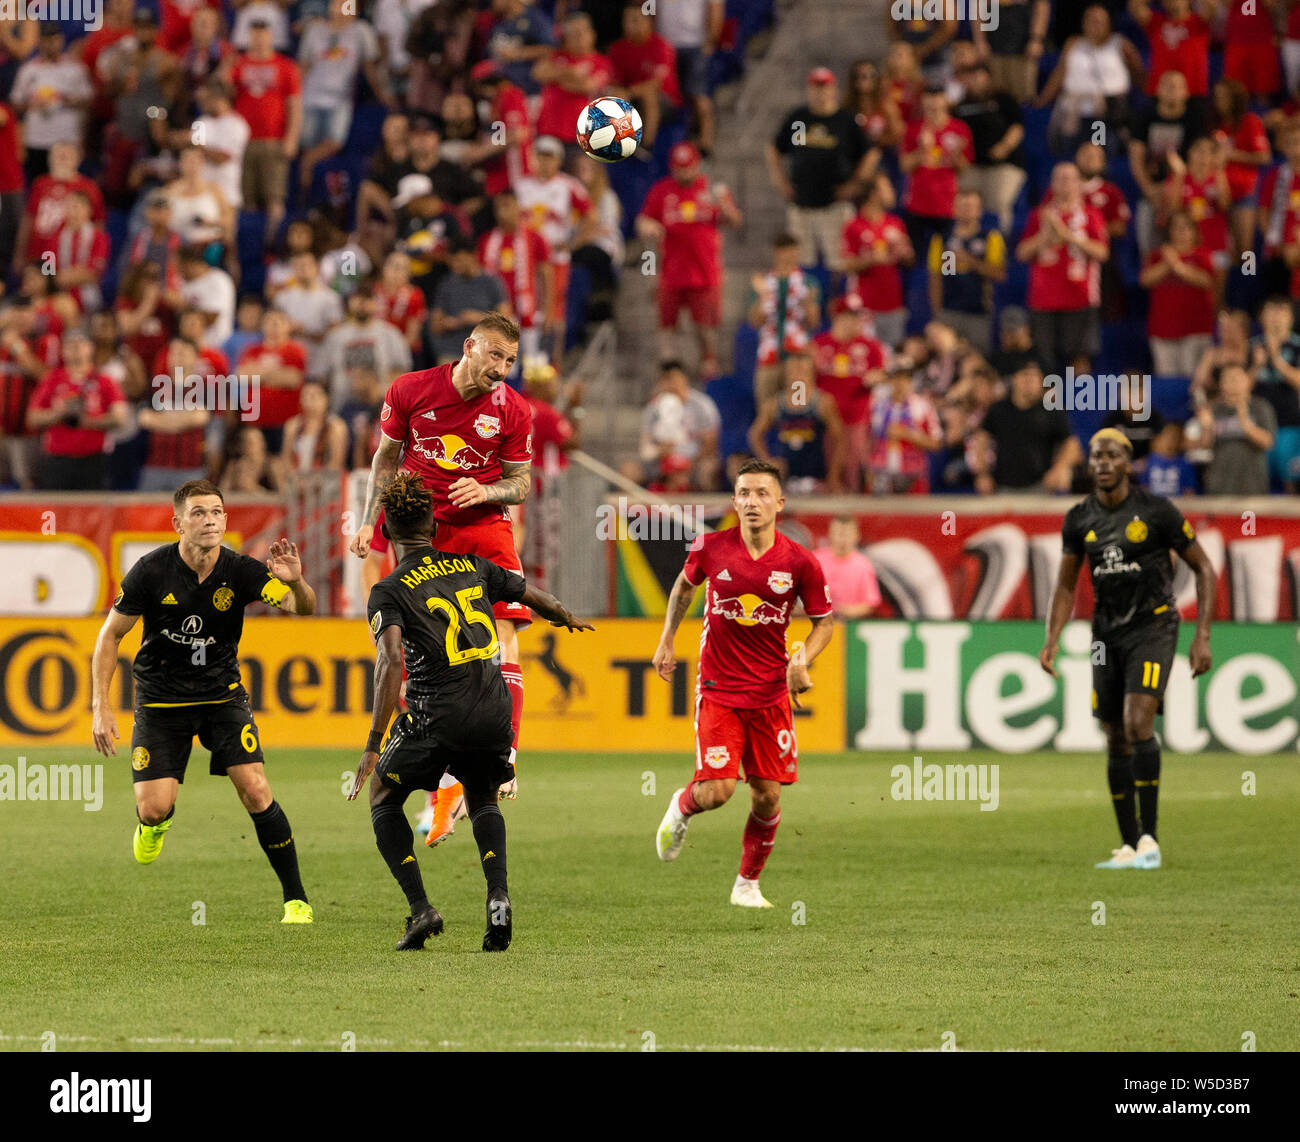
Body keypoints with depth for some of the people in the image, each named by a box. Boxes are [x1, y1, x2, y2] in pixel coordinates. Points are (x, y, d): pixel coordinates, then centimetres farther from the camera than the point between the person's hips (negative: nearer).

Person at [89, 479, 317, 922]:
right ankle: (158, 822, 30)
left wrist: (295, 583, -47)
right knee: (154, 809, -11)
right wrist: (101, 707, -10)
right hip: (160, 699, -1)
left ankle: (296, 900, -3)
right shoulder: (152, 571, -15)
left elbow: (302, 607, -23)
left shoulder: (240, 571, -13)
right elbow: (110, 634, -5)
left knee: (256, 792, -15)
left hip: (222, 694, 1)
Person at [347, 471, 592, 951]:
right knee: (483, 800, 28)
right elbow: (538, 599, 25)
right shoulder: (472, 566, 12)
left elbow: (390, 663, -16)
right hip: (495, 712, 4)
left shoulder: (389, 592, -2)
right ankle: (498, 895, 2)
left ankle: (420, 908, 4)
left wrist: (374, 745, -18)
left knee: (383, 798, 19)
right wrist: (568, 619, 49)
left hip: (439, 714, -4)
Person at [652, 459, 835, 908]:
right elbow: (684, 585, 15)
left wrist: (802, 660, -13)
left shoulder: (800, 562, -9)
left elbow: (824, 621, 4)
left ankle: (747, 884, 23)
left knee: (767, 797, 2)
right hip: (718, 691, -1)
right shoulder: (711, 549, -7)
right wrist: (666, 641, 16)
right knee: (716, 791, -12)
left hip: (771, 694, 1)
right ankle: (681, 808, 25)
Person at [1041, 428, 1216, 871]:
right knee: (1116, 739, 5)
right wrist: (1051, 639, 0)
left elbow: (1203, 568, -1)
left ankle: (1149, 837, -16)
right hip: (1107, 632, 5)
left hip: (1153, 625, -5)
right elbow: (1066, 586, 14)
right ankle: (1129, 845, 13)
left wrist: (1202, 636, -7)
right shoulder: (1079, 519, 4)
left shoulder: (1156, 511, -8)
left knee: (1138, 722, -21)